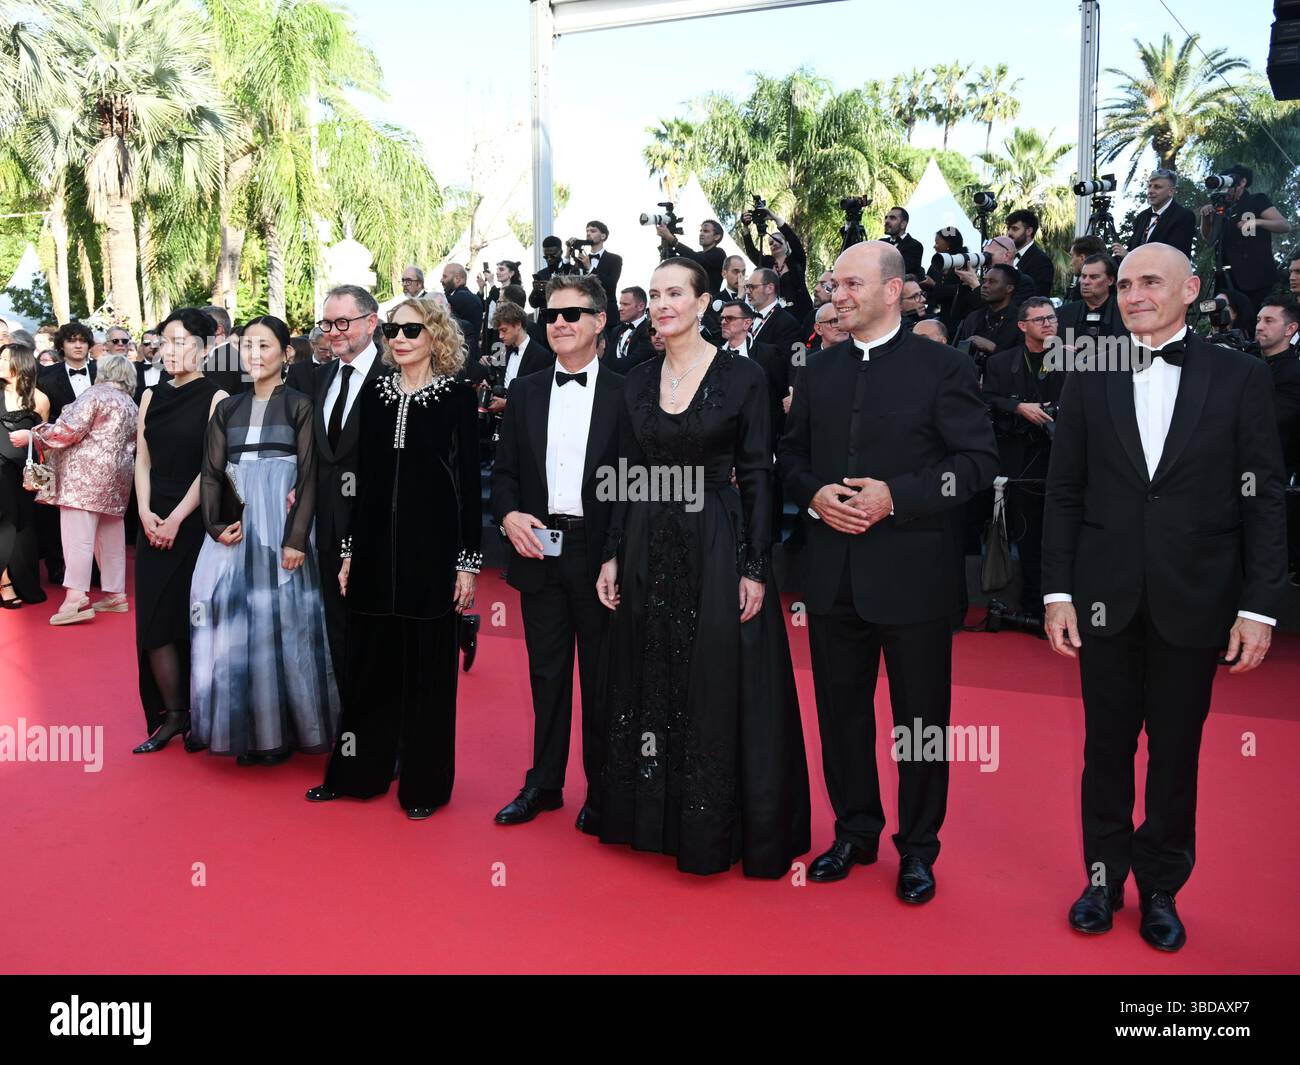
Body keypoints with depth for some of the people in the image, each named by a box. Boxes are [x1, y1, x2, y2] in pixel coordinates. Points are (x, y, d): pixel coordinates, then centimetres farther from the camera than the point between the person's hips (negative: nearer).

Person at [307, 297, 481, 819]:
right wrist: (349, 550, 9)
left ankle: (424, 783, 19)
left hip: (432, 547, -4)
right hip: (376, 545, 4)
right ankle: (359, 770, 28)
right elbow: (363, 476, 11)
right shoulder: (373, 392, 8)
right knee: (369, 663, 12)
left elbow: (469, 483, -4)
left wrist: (467, 561, -8)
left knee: (427, 668, 5)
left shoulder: (457, 396, -3)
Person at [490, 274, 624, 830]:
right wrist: (509, 515, -8)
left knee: (600, 677, 7)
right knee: (546, 675, 13)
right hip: (538, 550, 3)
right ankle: (543, 784, 27)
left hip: (600, 554, -3)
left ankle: (601, 792, 22)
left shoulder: (624, 394, -1)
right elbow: (504, 471, 11)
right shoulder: (525, 391, 10)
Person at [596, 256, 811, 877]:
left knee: (719, 689, 2)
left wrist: (756, 567, -12)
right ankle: (655, 814, 29)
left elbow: (758, 475, -7)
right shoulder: (638, 382, 8)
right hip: (648, 549, 5)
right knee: (650, 686, 12)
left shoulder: (742, 376, -5)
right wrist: (613, 556, 5)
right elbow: (627, 475, 10)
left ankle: (721, 825, 19)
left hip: (717, 546, -4)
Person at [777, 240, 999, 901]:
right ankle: (854, 831, 33)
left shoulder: (943, 368, -5)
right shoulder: (818, 371, 10)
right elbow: (791, 455, 15)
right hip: (832, 573, 5)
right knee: (841, 710, 15)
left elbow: (979, 460, -9)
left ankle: (918, 847, 26)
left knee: (920, 717, 8)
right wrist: (813, 494, -7)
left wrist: (896, 497, -19)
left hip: (911, 573, -4)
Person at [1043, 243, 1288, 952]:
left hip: (1195, 601, -1)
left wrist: (1259, 607, -7)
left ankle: (1160, 888, 29)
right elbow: (1064, 494, 4)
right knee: (1107, 747, 11)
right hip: (1106, 599, 1)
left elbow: (1263, 500, -1)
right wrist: (1058, 591, -3)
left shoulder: (1240, 377, 1)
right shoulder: (1089, 380, 4)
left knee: (1176, 752, 10)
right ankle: (1104, 876, 29)